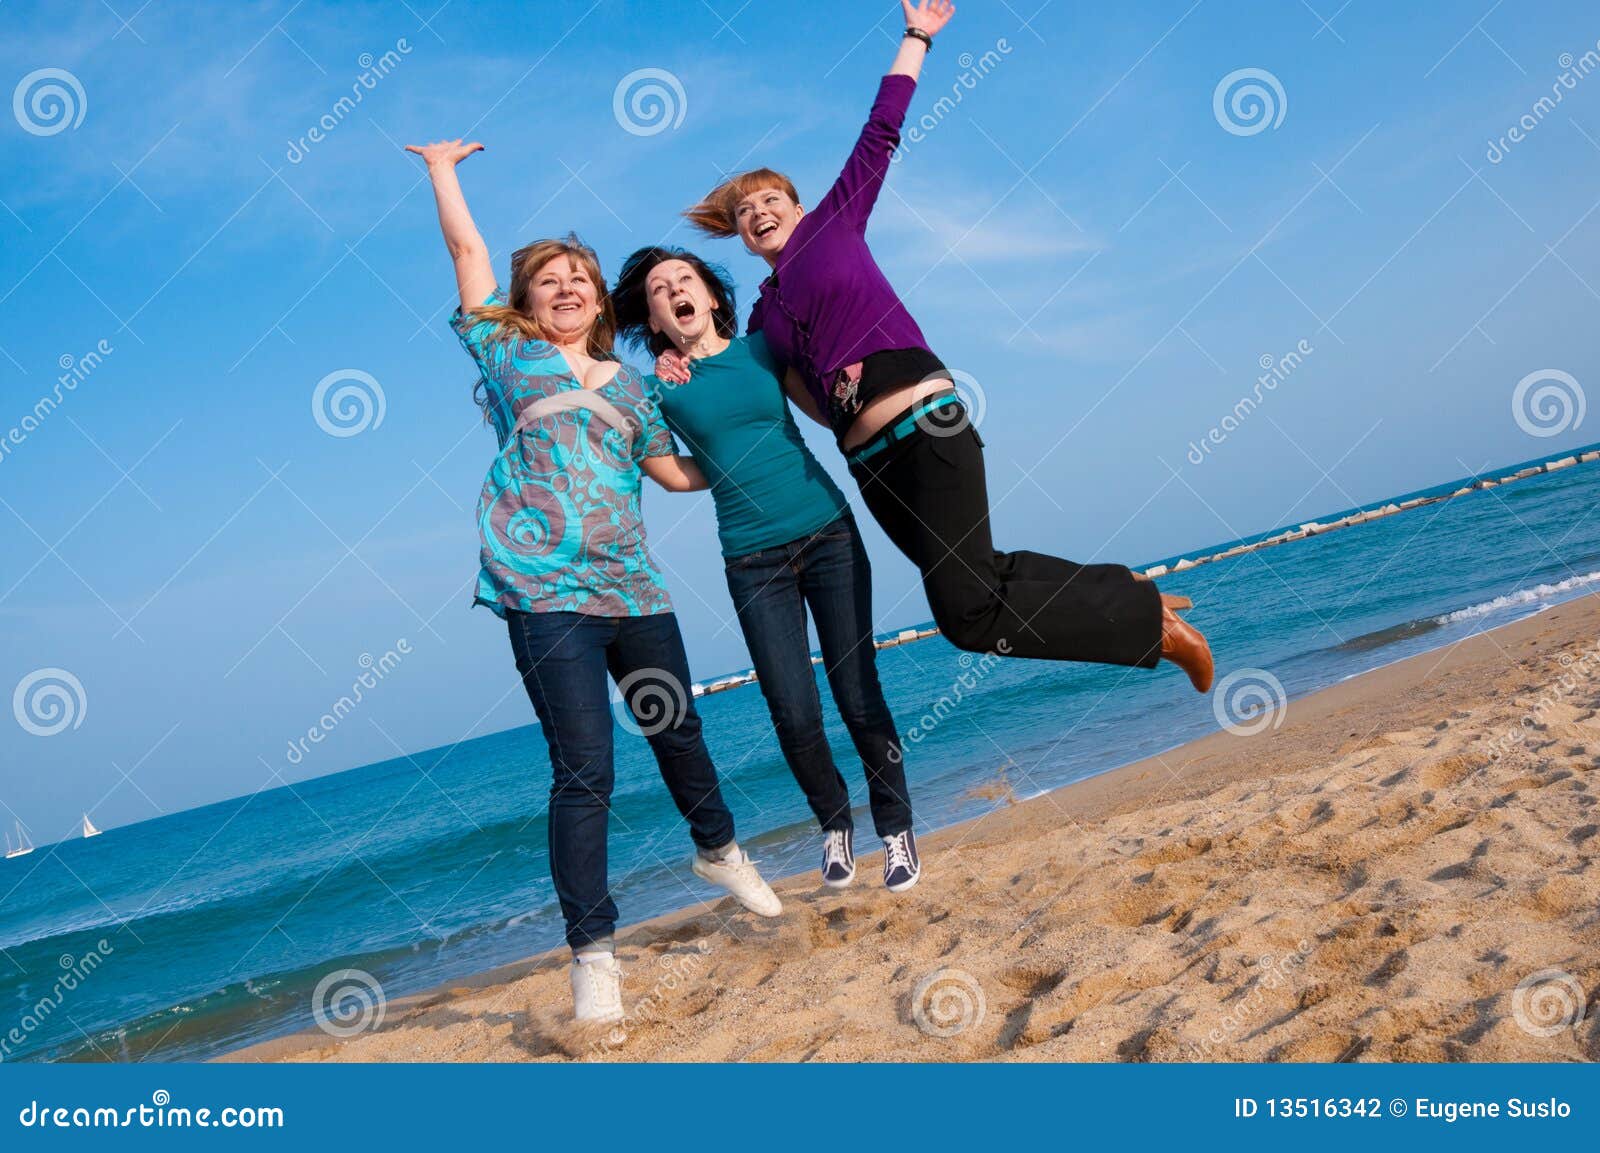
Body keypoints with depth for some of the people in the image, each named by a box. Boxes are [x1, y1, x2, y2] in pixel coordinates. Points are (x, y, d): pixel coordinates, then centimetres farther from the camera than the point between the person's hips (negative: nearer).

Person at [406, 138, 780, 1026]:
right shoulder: (508, 353, 11)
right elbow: (466, 248, 12)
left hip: (632, 587, 4)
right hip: (546, 593, -4)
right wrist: (442, 167, 22)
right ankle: (592, 954, -4)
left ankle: (719, 852, 45)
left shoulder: (628, 383, 20)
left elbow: (676, 471, 23)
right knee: (583, 770, -11)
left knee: (678, 732, 17)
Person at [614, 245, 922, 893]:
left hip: (828, 534, 0)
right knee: (795, 717, -2)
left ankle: (897, 831, 17)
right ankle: (834, 825, 24)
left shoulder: (761, 348, 6)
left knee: (859, 698, -1)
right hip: (752, 561, 0)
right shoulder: (661, 389, 3)